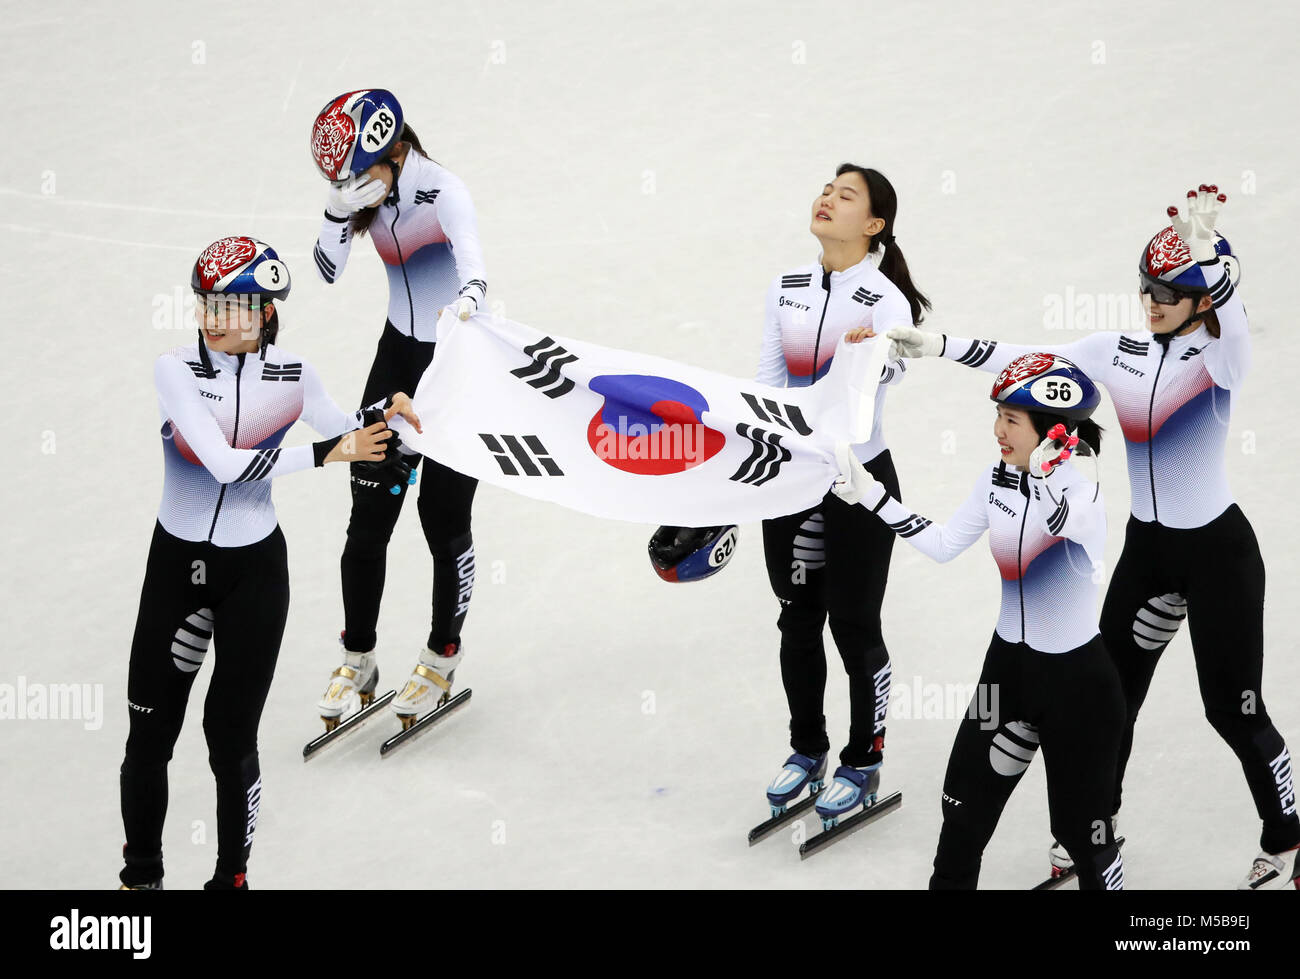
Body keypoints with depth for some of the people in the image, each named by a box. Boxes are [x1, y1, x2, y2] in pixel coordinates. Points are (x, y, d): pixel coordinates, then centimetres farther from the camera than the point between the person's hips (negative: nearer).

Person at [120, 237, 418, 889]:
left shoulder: (290, 375, -5)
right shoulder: (176, 369, -13)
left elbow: (344, 432, 11)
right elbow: (224, 462, -24)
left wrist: (383, 413, -11)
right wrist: (324, 453, -24)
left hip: (254, 570, 1)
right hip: (175, 564, 0)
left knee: (230, 736, 3)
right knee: (149, 732, 4)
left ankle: (231, 877, 19)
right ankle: (142, 874, 23)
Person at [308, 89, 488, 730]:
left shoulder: (443, 192, -24)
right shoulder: (368, 191, -6)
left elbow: (473, 266, -42)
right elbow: (328, 269, -10)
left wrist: (463, 306, -63)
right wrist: (342, 209, -27)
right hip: (399, 349, 6)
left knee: (444, 519, 1)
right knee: (368, 515, 5)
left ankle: (442, 659, 22)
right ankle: (358, 661, 20)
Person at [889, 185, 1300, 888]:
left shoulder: (1220, 357, -15)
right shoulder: (1119, 354, 1)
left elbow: (1229, 311, -38)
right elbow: (1025, 358, -1)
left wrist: (1206, 245, -57)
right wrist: (939, 347, -12)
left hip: (1217, 549, -6)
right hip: (1146, 546, 6)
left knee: (1233, 709, 2)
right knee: (1111, 689, 12)